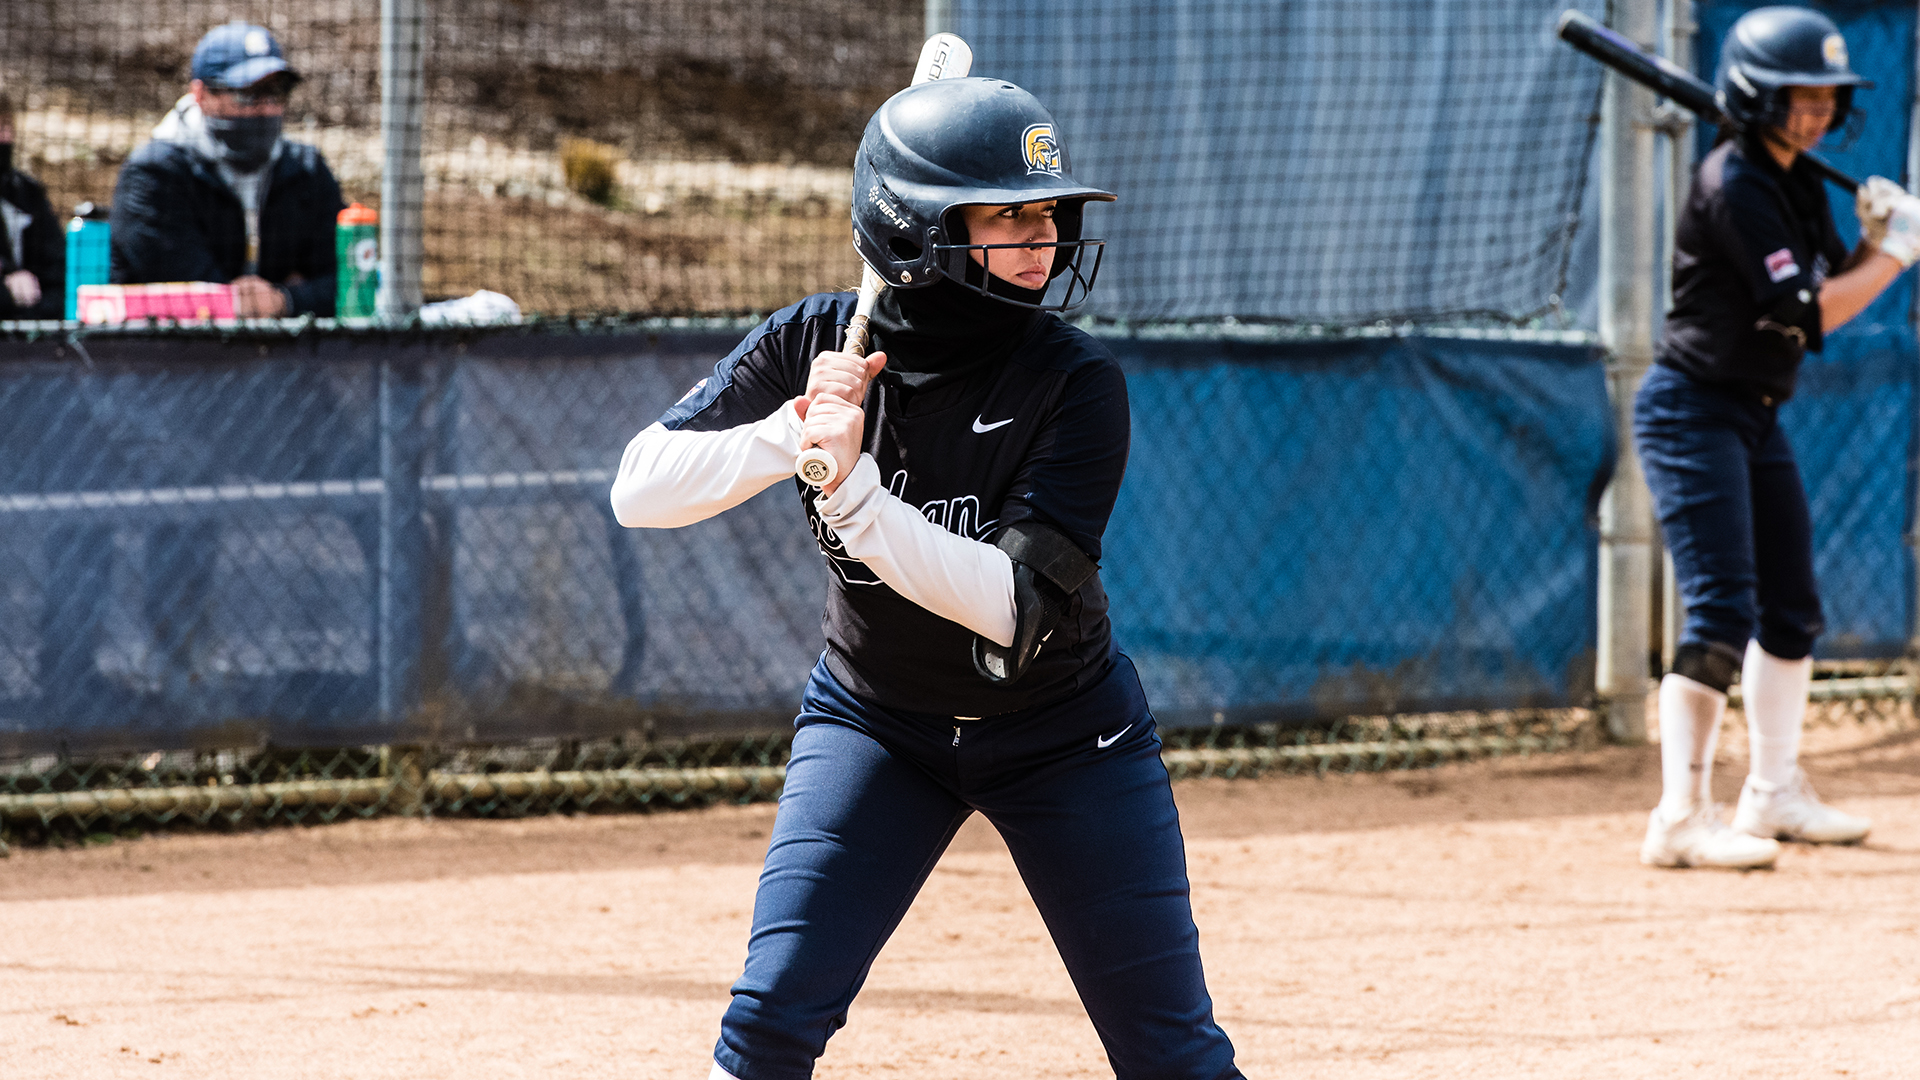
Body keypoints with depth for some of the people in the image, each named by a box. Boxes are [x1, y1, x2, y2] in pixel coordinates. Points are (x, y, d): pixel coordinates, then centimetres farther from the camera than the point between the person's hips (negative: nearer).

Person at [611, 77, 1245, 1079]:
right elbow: (640, 489, -19)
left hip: (1062, 732, -1)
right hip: (872, 719, 2)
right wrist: (792, 432, -34)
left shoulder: (1076, 382, -22)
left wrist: (852, 485, -40)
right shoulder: (813, 345, -15)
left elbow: (1014, 602, -31)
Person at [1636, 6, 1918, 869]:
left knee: (1791, 608, 16)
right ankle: (1681, 817, -22)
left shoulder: (1797, 183, 10)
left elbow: (1830, 286, 15)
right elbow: (1806, 314, -24)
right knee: (1723, 611, -18)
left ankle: (1774, 793, 29)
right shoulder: (1735, 187, -20)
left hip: (1754, 418, 10)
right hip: (1692, 413, -10)